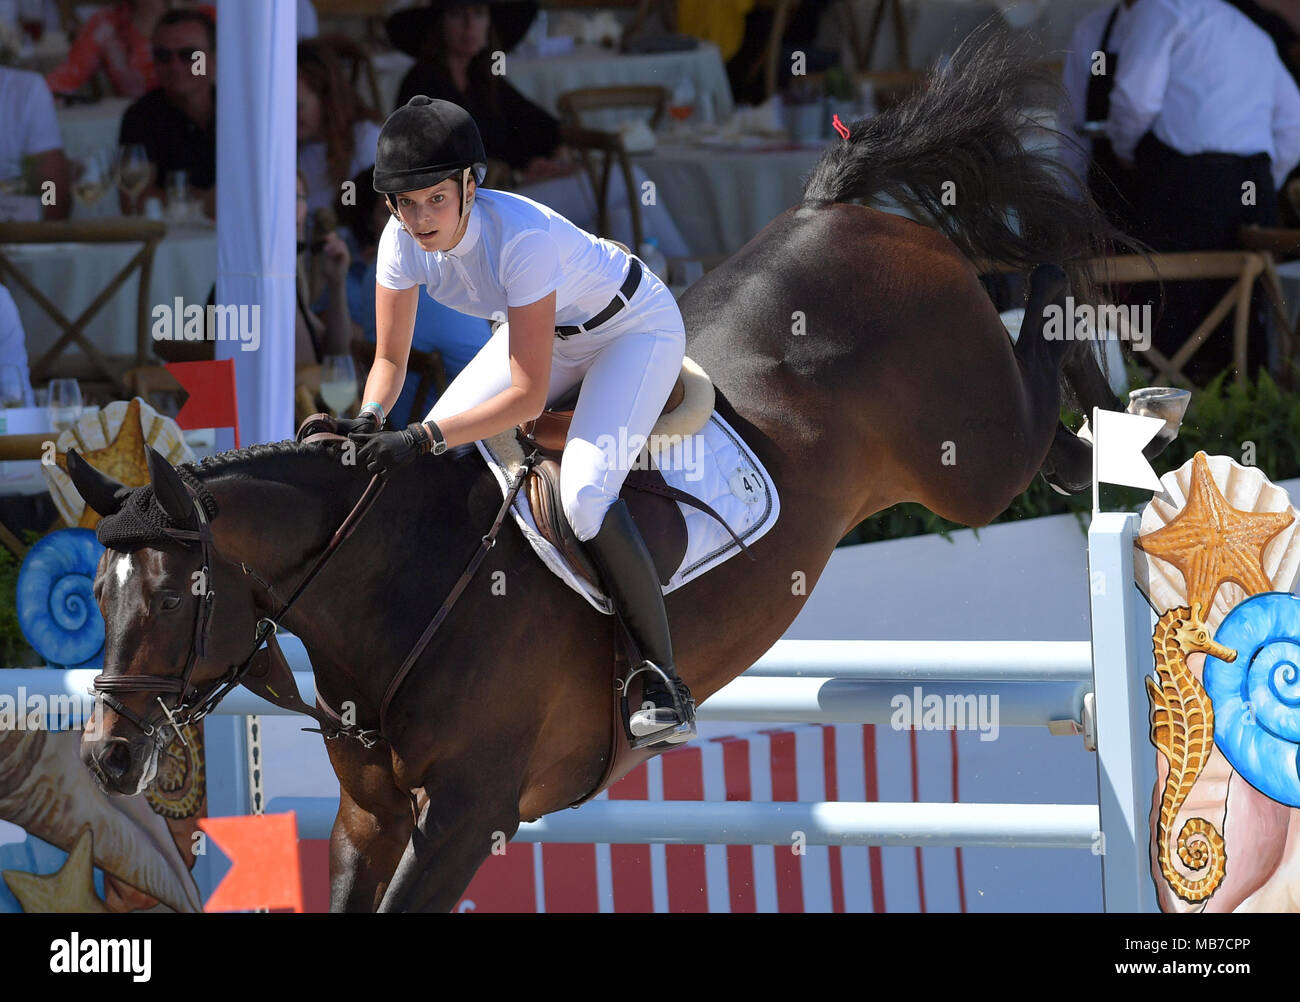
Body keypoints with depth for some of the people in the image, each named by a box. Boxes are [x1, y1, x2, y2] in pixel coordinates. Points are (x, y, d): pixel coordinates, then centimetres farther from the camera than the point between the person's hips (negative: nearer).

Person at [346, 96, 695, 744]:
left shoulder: (521, 235, -39)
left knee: (585, 495, -27)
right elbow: (390, 357, -8)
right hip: (551, 330, 7)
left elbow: (528, 396, -37)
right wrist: (371, 418, -29)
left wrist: (422, 440, -43)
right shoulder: (404, 239, -21)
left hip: (638, 328, -7)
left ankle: (665, 683, -17)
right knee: (428, 463, -3)